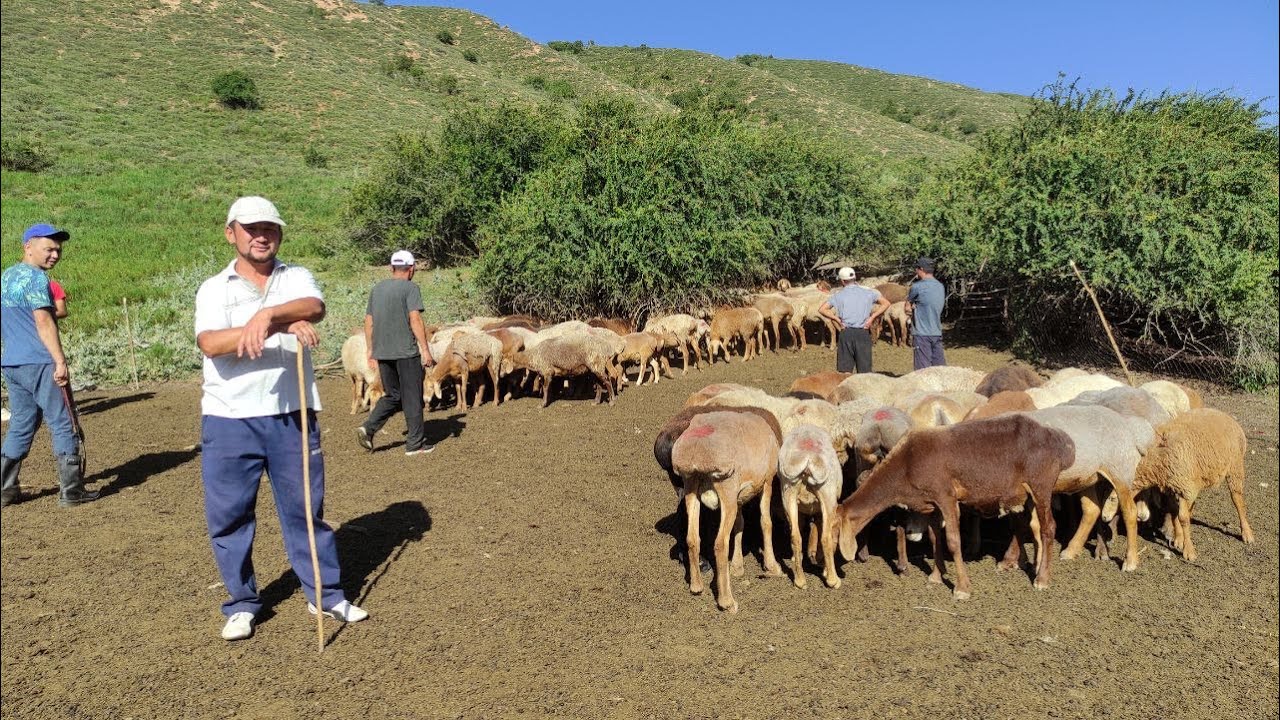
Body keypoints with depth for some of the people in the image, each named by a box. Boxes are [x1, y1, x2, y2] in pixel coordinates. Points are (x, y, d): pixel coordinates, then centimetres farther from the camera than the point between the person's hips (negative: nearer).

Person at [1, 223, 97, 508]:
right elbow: (43, 320, -20)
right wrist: (60, 361, -24)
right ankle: (71, 491, -2)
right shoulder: (36, 277, -10)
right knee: (63, 425, -3)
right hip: (38, 363, -9)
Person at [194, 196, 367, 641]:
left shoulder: (296, 279, 9)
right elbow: (209, 342, -14)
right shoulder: (214, 288, 6)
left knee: (306, 507, 8)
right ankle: (242, 604, 25)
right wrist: (283, 326, -23)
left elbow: (315, 307, -15)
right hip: (229, 420, 0)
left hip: (291, 415, 0)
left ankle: (325, 594, 21)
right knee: (229, 515, 7)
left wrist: (268, 314, -34)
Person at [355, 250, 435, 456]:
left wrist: (370, 351, 20)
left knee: (393, 396, 18)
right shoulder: (410, 288, -6)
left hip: (382, 353, 6)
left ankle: (368, 428, 2)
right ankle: (415, 443, 8)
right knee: (412, 398, 3)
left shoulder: (377, 289, 13)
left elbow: (368, 321, 14)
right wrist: (425, 350, -14)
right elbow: (415, 319, -15)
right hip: (406, 352, -6)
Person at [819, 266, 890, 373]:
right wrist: (872, 317, 1)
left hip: (846, 333, -1)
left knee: (844, 370, 6)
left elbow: (822, 309, -4)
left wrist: (837, 320, -2)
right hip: (863, 333, 1)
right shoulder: (868, 292, 6)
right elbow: (886, 304, 5)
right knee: (865, 370, 7)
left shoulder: (838, 295, 2)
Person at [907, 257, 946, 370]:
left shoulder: (917, 287, -11)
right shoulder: (941, 287, 9)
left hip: (922, 334, -6)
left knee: (924, 369, -2)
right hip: (937, 333, 6)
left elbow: (908, 306, 1)